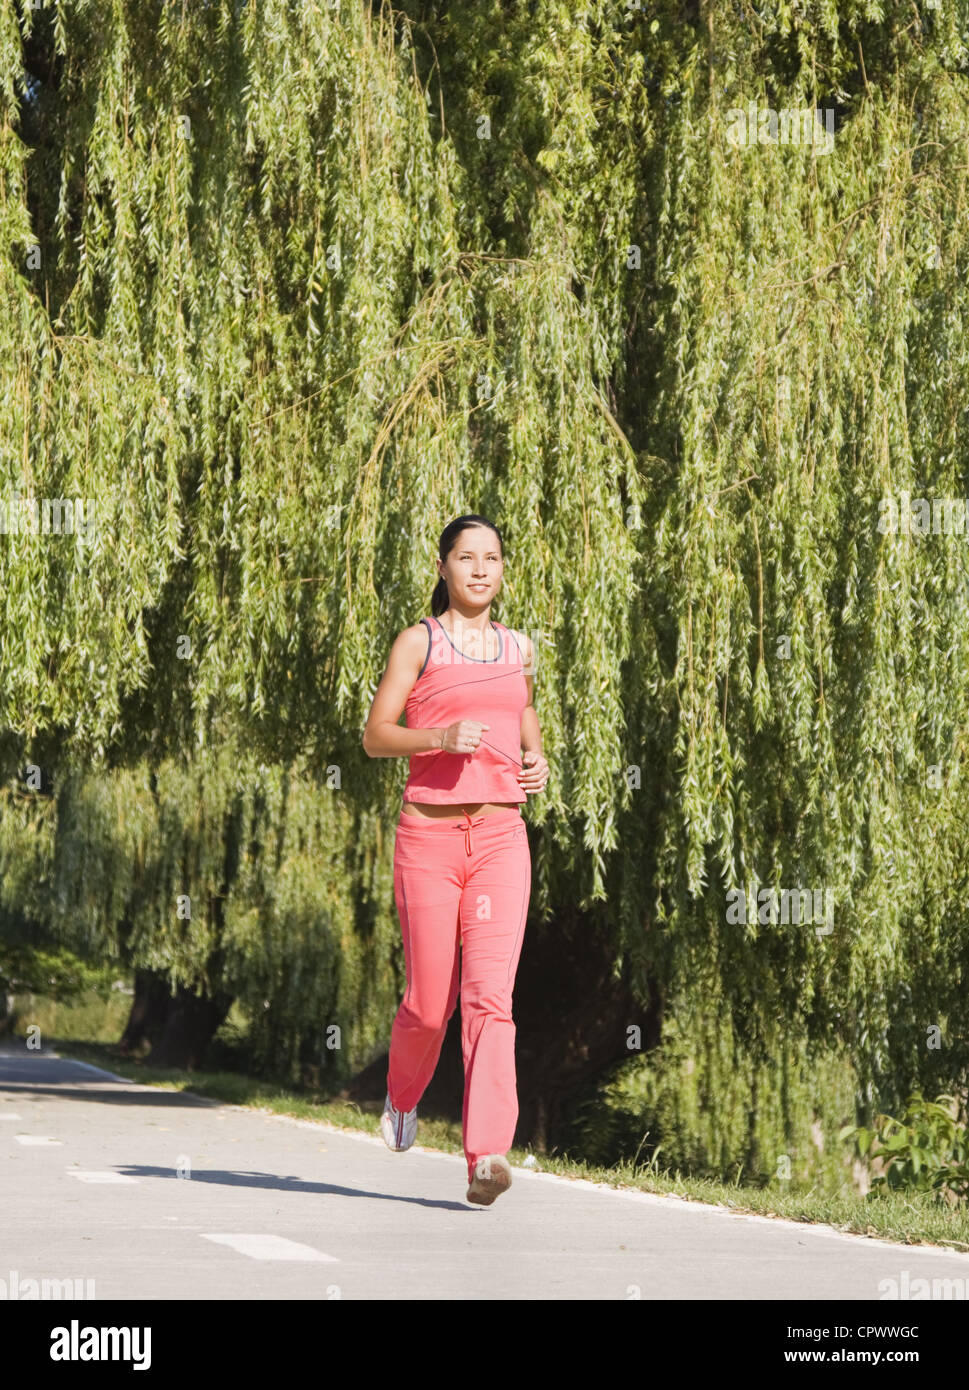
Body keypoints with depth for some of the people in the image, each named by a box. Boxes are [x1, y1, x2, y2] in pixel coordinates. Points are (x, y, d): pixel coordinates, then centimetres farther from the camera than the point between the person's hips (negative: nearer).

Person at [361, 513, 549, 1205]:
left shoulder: (517, 647, 14)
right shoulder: (419, 642, 2)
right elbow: (375, 735, -2)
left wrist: (537, 759, 11)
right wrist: (441, 735, -19)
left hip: (501, 840, 2)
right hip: (429, 839, -2)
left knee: (491, 996, -13)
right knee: (430, 1003, 4)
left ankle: (486, 1158, -21)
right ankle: (403, 1093, 38)